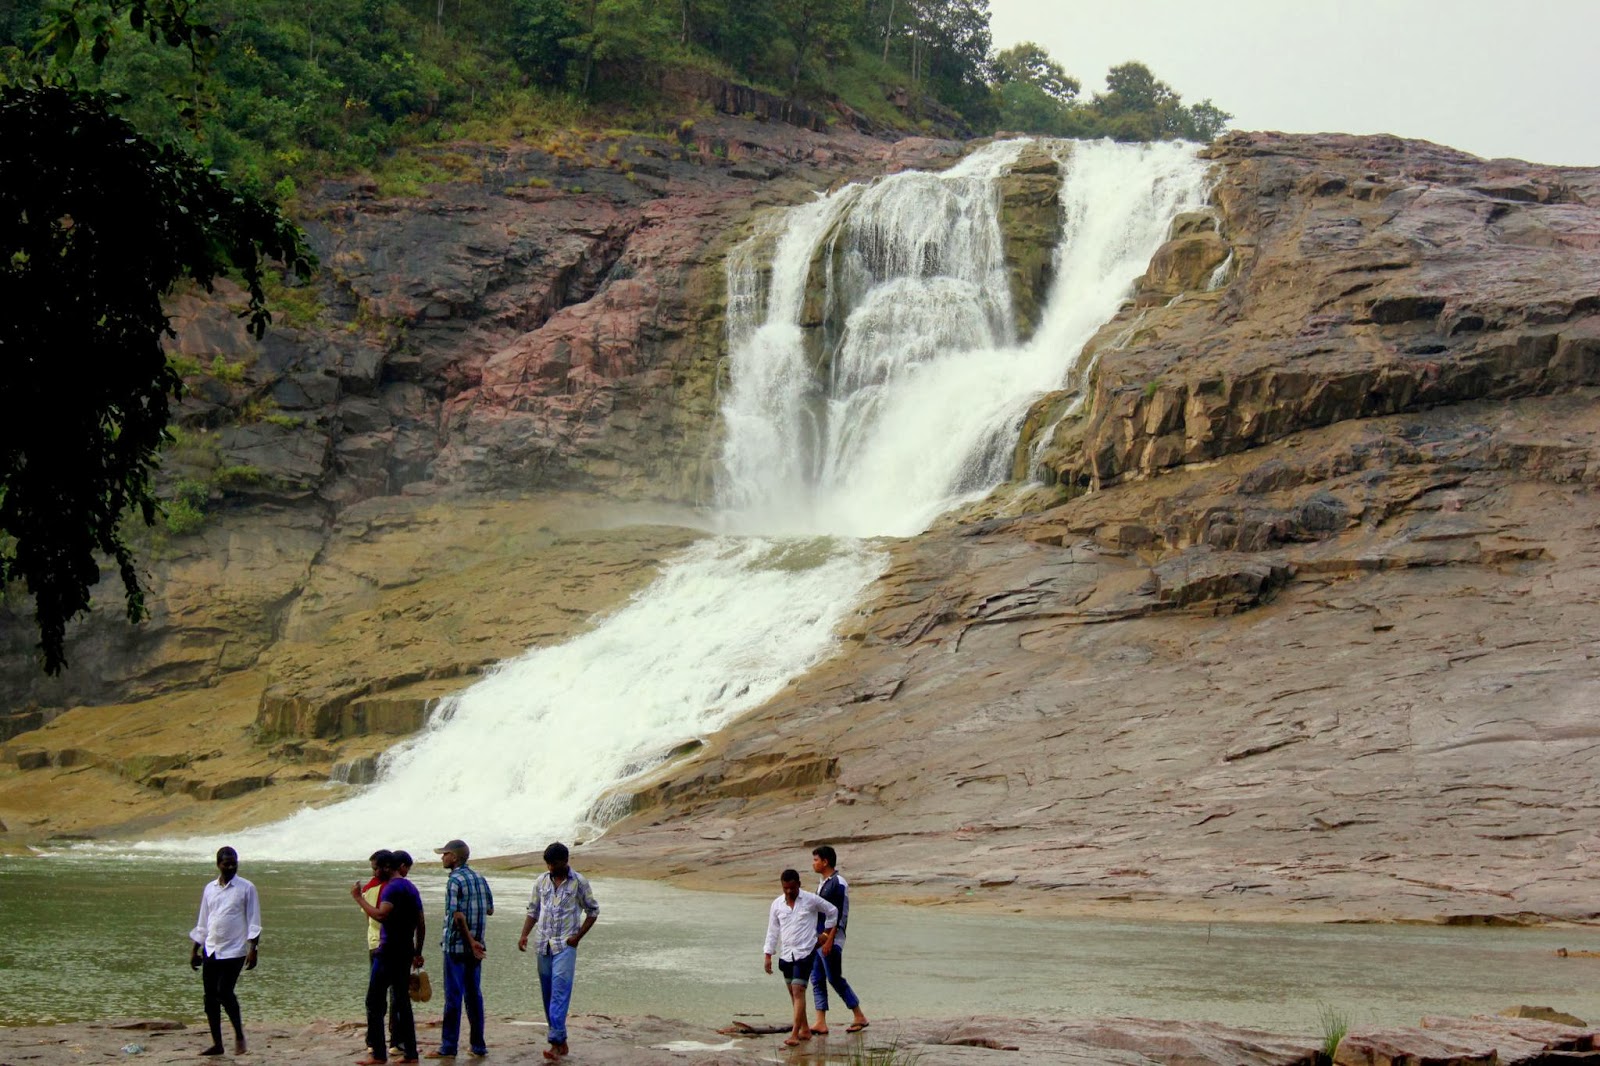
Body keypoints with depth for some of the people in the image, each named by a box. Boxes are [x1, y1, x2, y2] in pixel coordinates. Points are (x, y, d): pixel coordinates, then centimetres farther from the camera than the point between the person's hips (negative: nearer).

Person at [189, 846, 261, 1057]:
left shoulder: (246, 889, -3)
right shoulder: (210, 888, 11)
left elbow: (254, 922, -5)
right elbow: (202, 923, 17)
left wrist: (252, 949, -14)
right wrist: (194, 950, 14)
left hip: (233, 951, -5)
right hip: (210, 950, 5)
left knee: (224, 992, -14)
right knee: (210, 997, 4)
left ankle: (239, 1035, 5)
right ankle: (216, 1043, 13)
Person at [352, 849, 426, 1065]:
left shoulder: (392, 888, -13)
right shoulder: (411, 888, 16)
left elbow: (380, 915, -28)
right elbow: (421, 924, 18)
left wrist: (358, 898, -19)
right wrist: (418, 952, 23)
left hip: (388, 952, -9)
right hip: (405, 952, 9)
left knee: (375, 1003, -3)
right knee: (402, 1002, 11)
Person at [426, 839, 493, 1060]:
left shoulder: (455, 880, -13)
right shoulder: (479, 878, 9)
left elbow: (458, 916, -19)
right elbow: (490, 909, 16)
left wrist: (470, 941, -16)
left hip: (456, 946, -7)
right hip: (475, 946, 7)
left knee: (453, 995, -3)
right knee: (474, 994, 11)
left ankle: (448, 1046, 0)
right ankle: (478, 1044, 13)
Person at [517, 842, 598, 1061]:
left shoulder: (579, 882, -3)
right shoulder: (541, 881, 8)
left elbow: (592, 911, 4)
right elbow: (533, 911, 15)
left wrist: (578, 936, -6)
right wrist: (524, 935, 0)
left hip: (565, 945, -5)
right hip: (544, 945, 5)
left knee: (560, 993, -14)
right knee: (547, 995, 7)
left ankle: (556, 1042, -19)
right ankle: (561, 1042, 16)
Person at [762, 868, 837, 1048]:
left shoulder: (811, 900, -6)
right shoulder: (777, 905, 4)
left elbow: (832, 911, 9)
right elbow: (772, 931, 10)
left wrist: (826, 933, 9)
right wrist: (768, 955, 7)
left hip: (805, 953, -5)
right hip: (786, 954, 5)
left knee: (798, 991, -14)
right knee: (793, 993, 10)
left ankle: (794, 1034, -19)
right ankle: (805, 1030, 22)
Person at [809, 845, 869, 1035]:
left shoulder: (838, 883, -14)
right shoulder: (823, 883, 16)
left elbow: (839, 914, -19)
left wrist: (829, 940, -23)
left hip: (831, 940, -10)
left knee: (835, 979, -4)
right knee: (817, 979, 5)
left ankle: (860, 1017, 7)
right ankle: (821, 1023, 5)